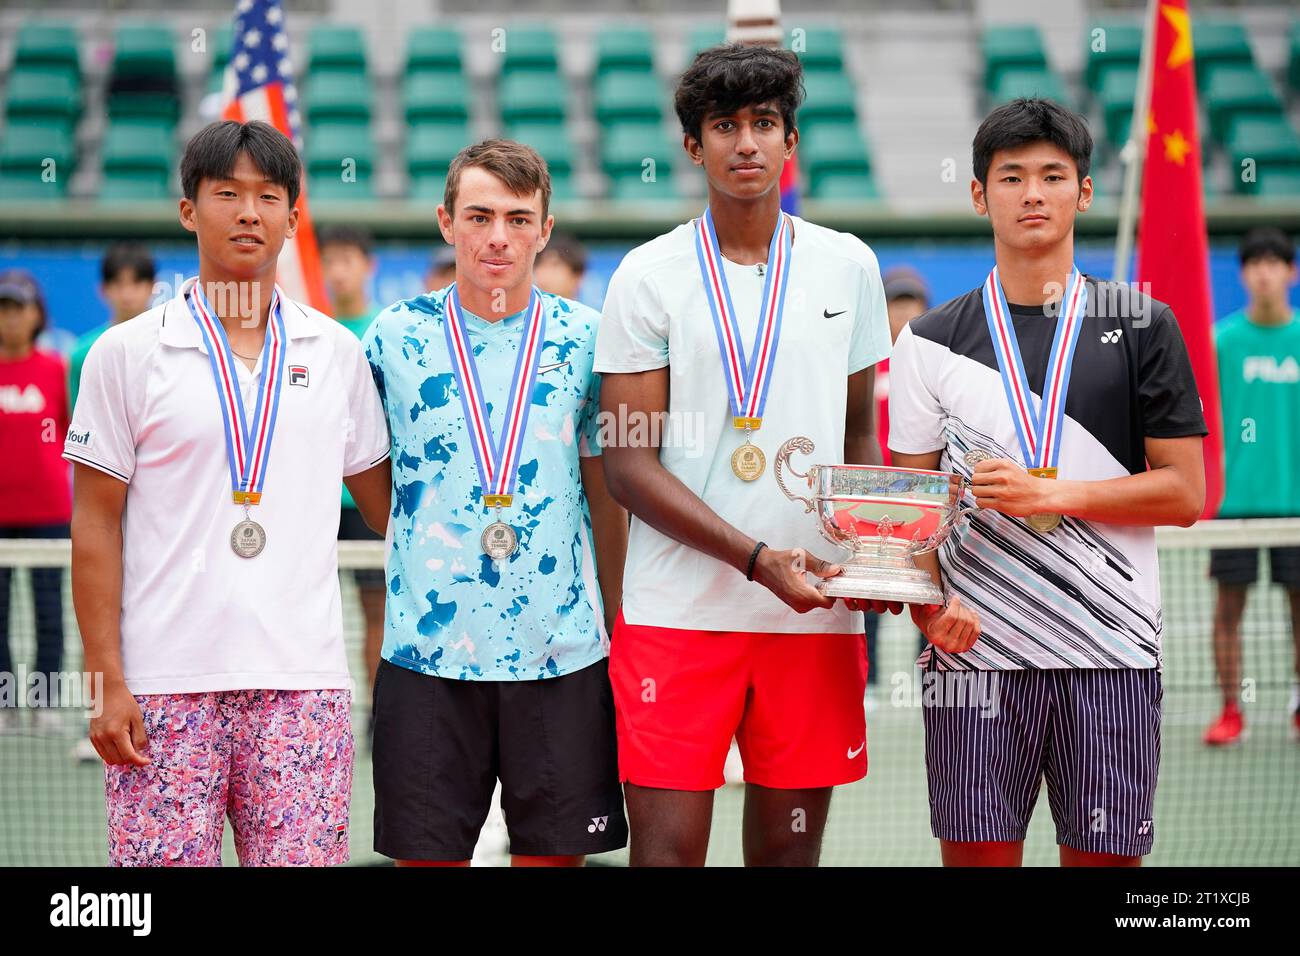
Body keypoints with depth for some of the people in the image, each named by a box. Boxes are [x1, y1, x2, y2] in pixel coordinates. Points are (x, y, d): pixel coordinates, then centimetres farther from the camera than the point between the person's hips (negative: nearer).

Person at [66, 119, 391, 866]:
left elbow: (385, 500, 18)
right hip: (165, 687, -2)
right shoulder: (128, 353, 3)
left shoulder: (338, 352, 10)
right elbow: (97, 525, 2)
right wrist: (107, 682, -4)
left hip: (303, 680, 2)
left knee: (302, 858, 0)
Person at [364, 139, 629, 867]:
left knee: (556, 852, 5)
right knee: (428, 853, 4)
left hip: (564, 655, 0)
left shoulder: (584, 339, 4)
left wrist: (618, 629, 7)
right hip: (427, 653, 0)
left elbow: (607, 495, 8)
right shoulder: (397, 336, 2)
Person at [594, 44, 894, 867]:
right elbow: (628, 465, -4)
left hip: (816, 614, 3)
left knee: (791, 846, 7)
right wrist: (757, 558, -16)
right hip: (678, 610, -2)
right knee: (667, 847, -4)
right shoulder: (649, 275, 0)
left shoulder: (849, 266, 9)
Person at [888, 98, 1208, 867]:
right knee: (977, 852, 1)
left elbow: (1184, 494, 1)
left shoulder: (1143, 327, 5)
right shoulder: (932, 340, 8)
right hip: (977, 648, 1)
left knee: (1107, 854, 3)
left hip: (1111, 650, 0)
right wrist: (930, 605, -10)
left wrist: (1052, 493, -11)